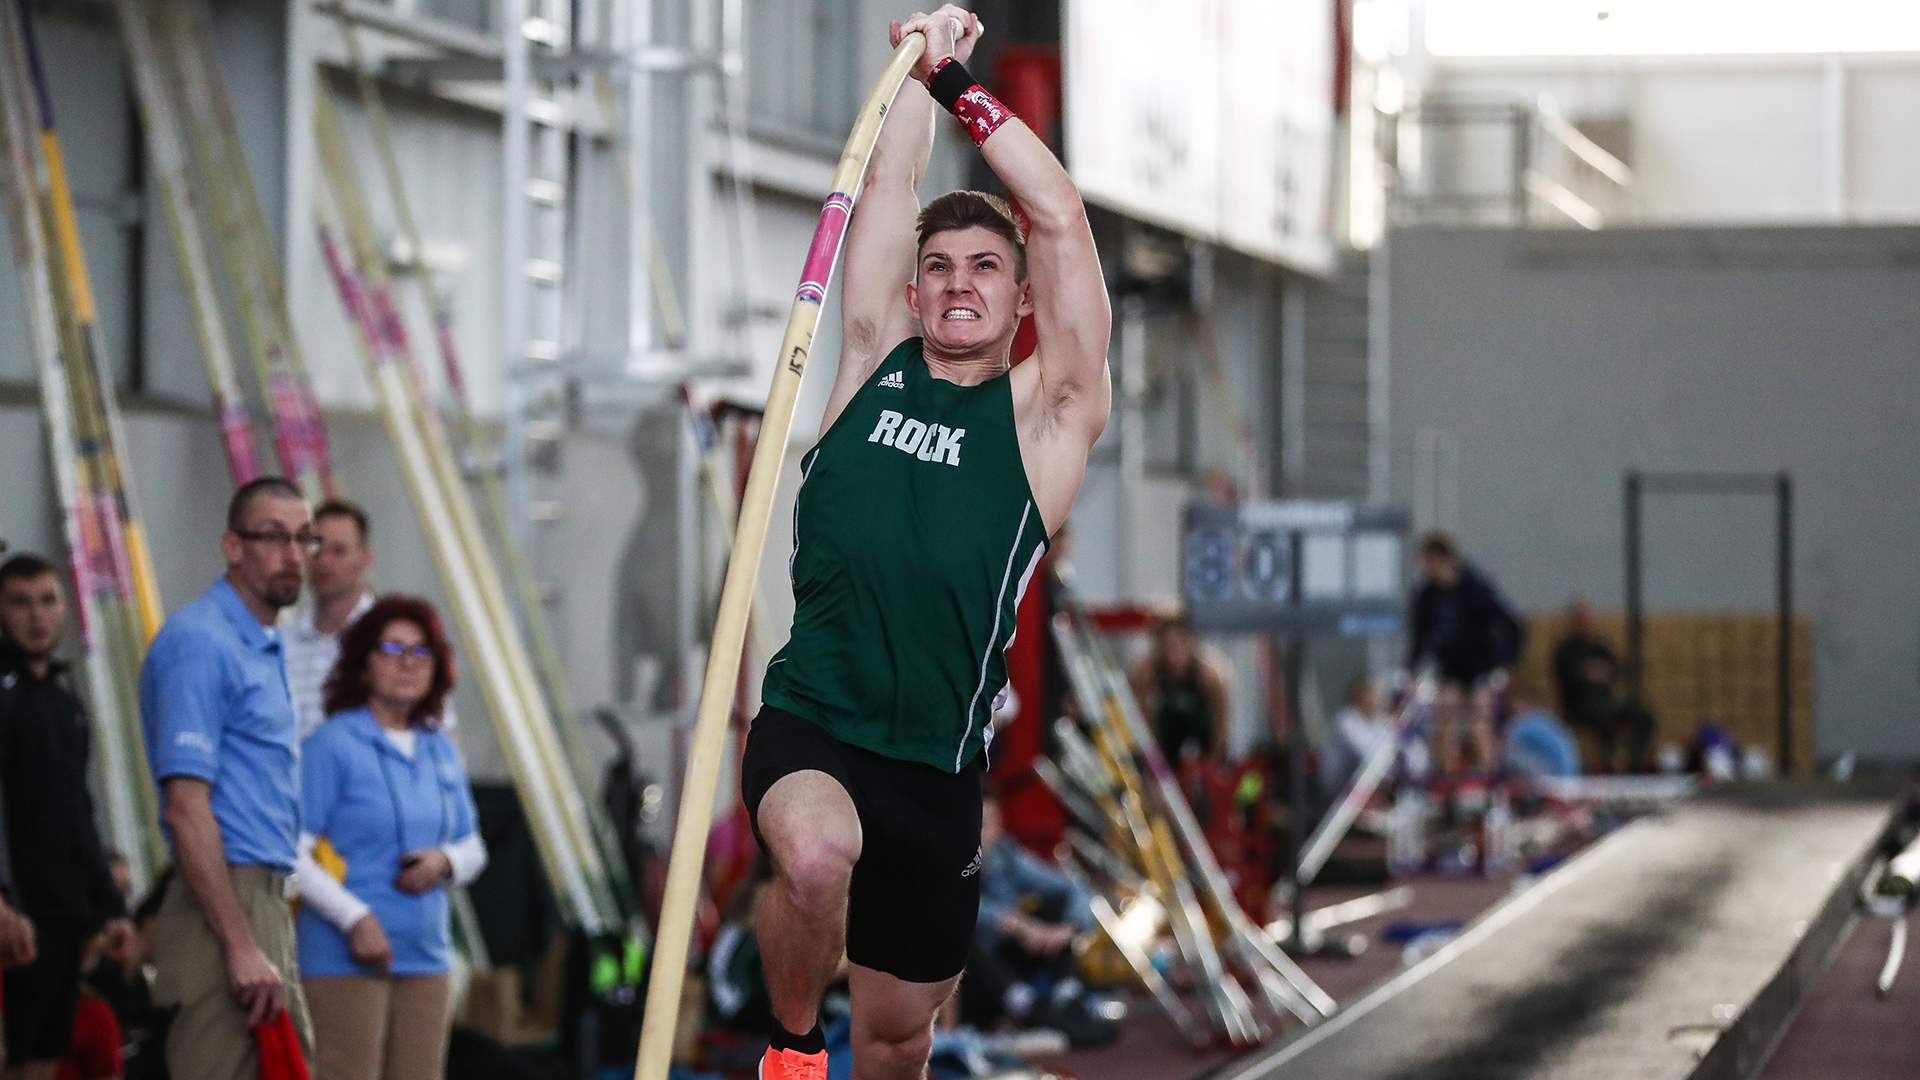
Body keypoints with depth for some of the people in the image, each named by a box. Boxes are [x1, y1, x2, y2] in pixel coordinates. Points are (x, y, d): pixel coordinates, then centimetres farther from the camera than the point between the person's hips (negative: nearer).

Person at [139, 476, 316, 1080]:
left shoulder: (262, 647, 18)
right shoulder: (198, 642, -12)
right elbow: (186, 808, -19)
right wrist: (242, 946, -23)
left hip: (265, 909, 10)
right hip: (227, 909, -10)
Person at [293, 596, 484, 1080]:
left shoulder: (440, 750, 15)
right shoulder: (332, 744, -6)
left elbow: (473, 849, 22)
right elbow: (294, 854, -11)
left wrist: (444, 861, -1)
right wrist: (355, 918, -19)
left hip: (426, 957, 7)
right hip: (345, 959, -7)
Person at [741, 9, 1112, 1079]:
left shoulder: (1044, 414, 3)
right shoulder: (878, 360, 9)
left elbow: (1063, 220, -4)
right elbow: (889, 187, 7)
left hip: (937, 767, 1)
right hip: (810, 722, -1)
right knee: (818, 855, -34)